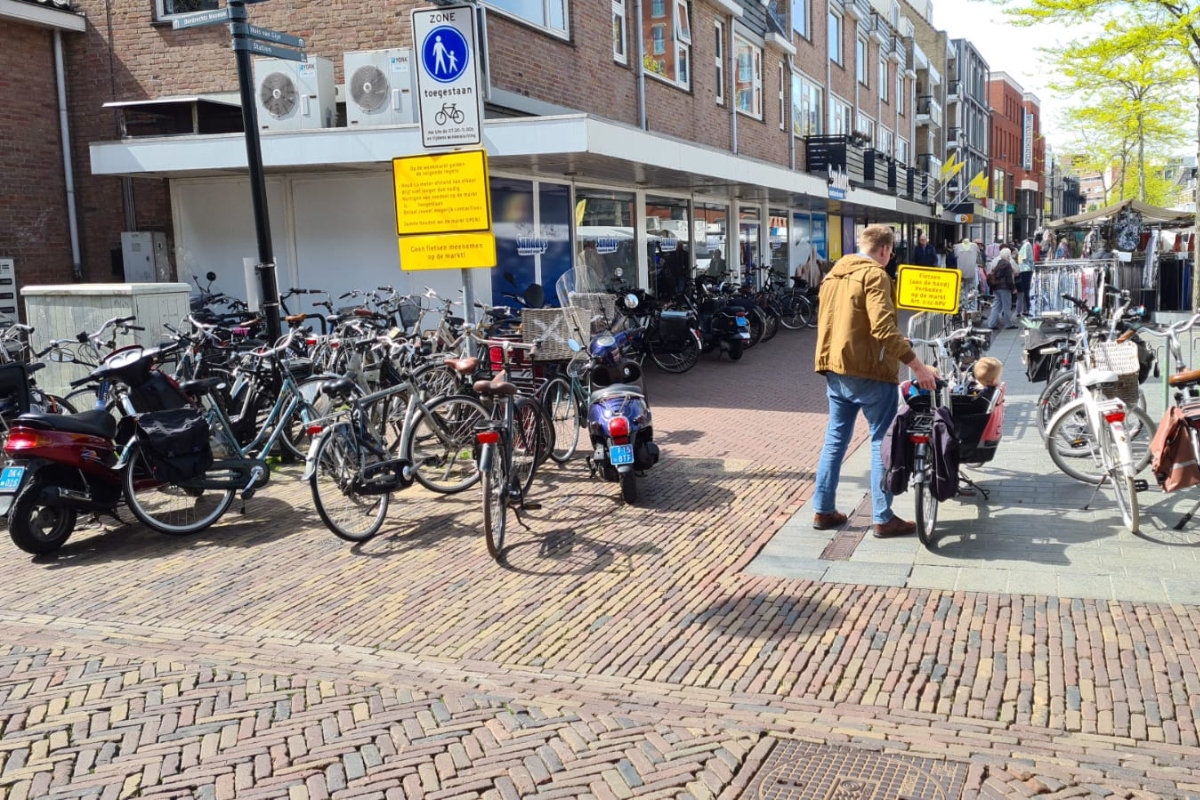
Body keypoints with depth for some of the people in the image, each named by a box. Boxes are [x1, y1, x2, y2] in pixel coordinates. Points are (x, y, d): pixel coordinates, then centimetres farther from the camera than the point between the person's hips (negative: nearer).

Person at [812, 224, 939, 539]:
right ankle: (883, 519, 5)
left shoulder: (833, 274, 14)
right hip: (868, 371, -8)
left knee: (835, 440, 14)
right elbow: (883, 327, -24)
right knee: (883, 442, 1)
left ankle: (823, 511, 18)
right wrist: (917, 364, -23)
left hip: (834, 369, 8)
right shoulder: (874, 274, -12)